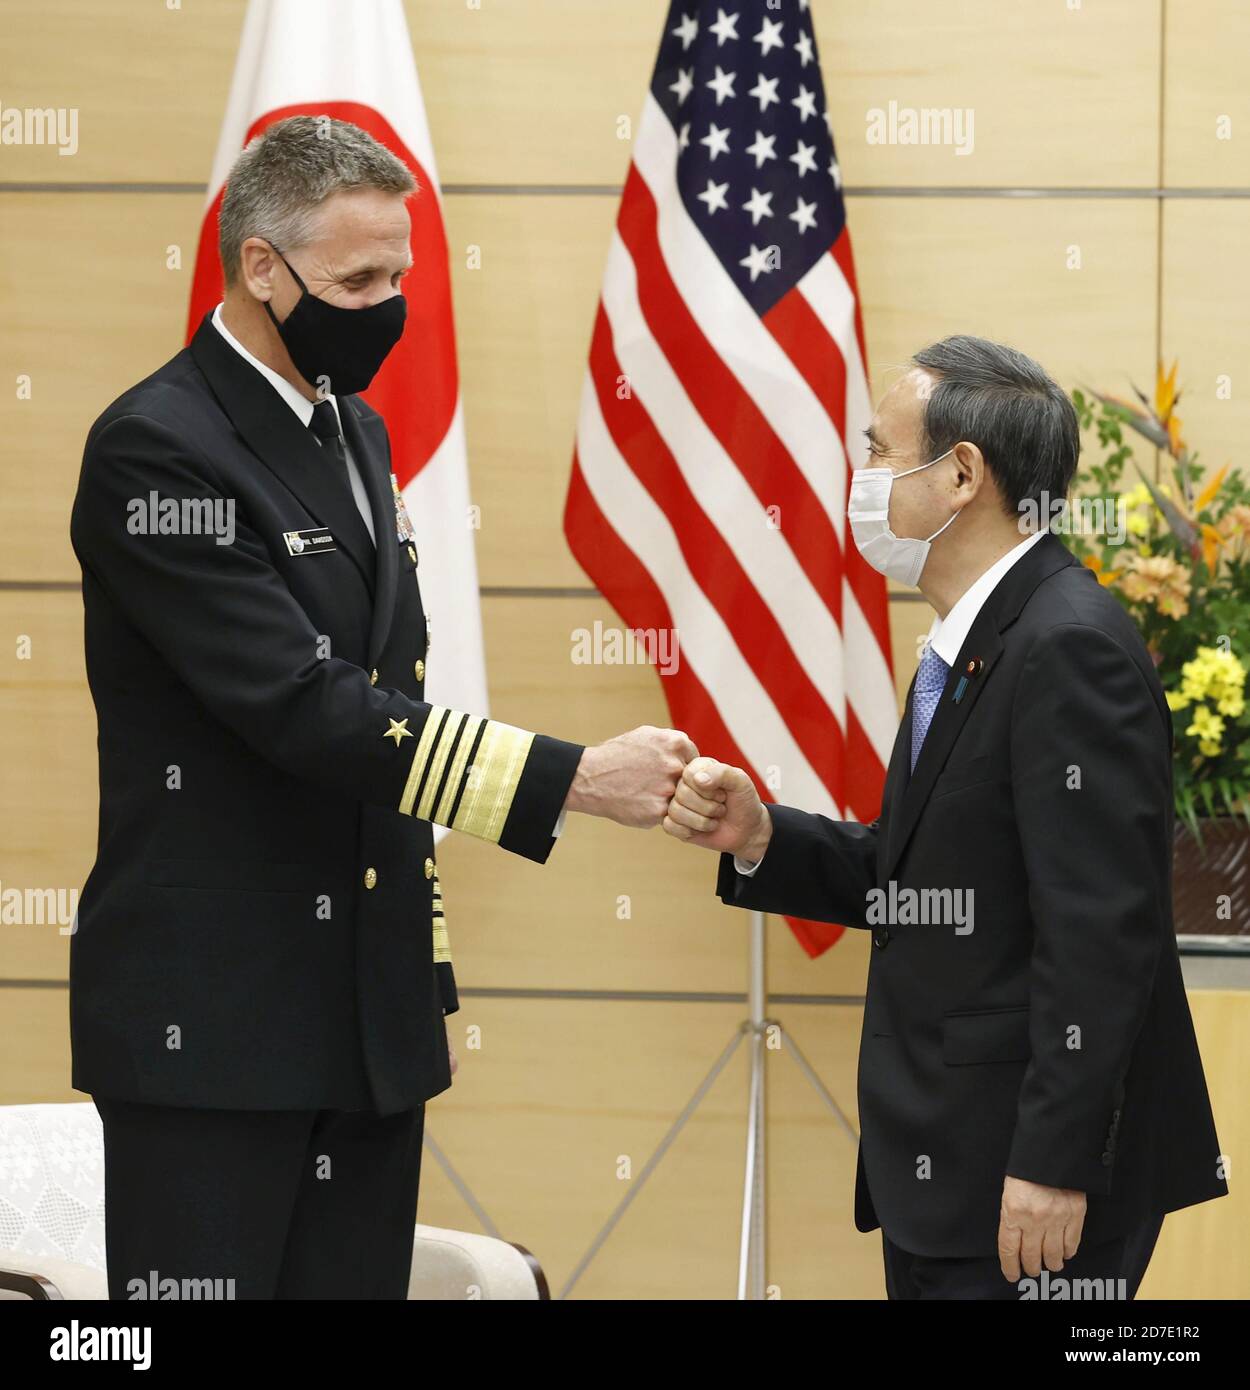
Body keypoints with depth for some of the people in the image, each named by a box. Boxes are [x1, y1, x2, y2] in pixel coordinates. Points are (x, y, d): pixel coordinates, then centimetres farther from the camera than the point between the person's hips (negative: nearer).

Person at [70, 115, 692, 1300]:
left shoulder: (354, 431, 15)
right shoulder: (157, 448, -13)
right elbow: (298, 704, -22)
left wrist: (419, 940, 17)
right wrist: (572, 779, -24)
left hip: (372, 1012, 8)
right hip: (214, 1022, -8)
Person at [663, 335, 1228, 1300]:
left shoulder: (1073, 648, -18)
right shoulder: (969, 646, 14)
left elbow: (1097, 931, -23)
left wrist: (1051, 1165, -24)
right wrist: (760, 839, 0)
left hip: (1034, 1173, -10)